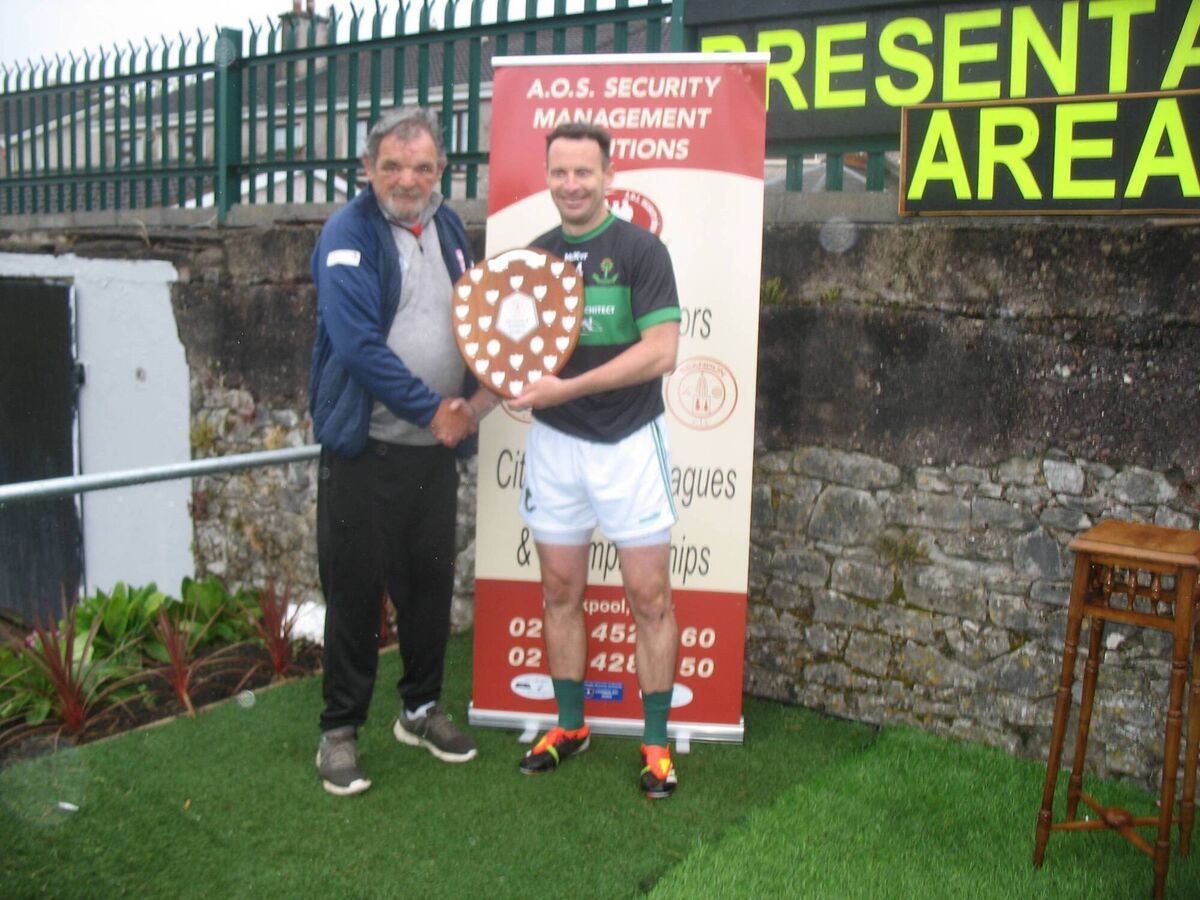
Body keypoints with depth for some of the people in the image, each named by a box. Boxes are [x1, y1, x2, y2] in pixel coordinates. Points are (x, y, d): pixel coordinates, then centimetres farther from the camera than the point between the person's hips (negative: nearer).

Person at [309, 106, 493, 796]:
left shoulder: (448, 226, 11)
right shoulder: (349, 234, -10)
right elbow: (357, 342, -20)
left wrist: (467, 402, 4)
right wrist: (430, 409, -17)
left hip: (436, 449, 6)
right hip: (365, 450, -6)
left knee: (431, 581, 14)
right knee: (355, 590, 2)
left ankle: (422, 709, 31)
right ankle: (341, 731, 17)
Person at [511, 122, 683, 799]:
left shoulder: (639, 249, -8)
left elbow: (660, 352, -17)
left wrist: (568, 388, -21)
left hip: (628, 441, -5)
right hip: (553, 441, 5)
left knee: (650, 596, 0)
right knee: (561, 590, 11)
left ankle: (657, 741, 14)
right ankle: (571, 725, 27)